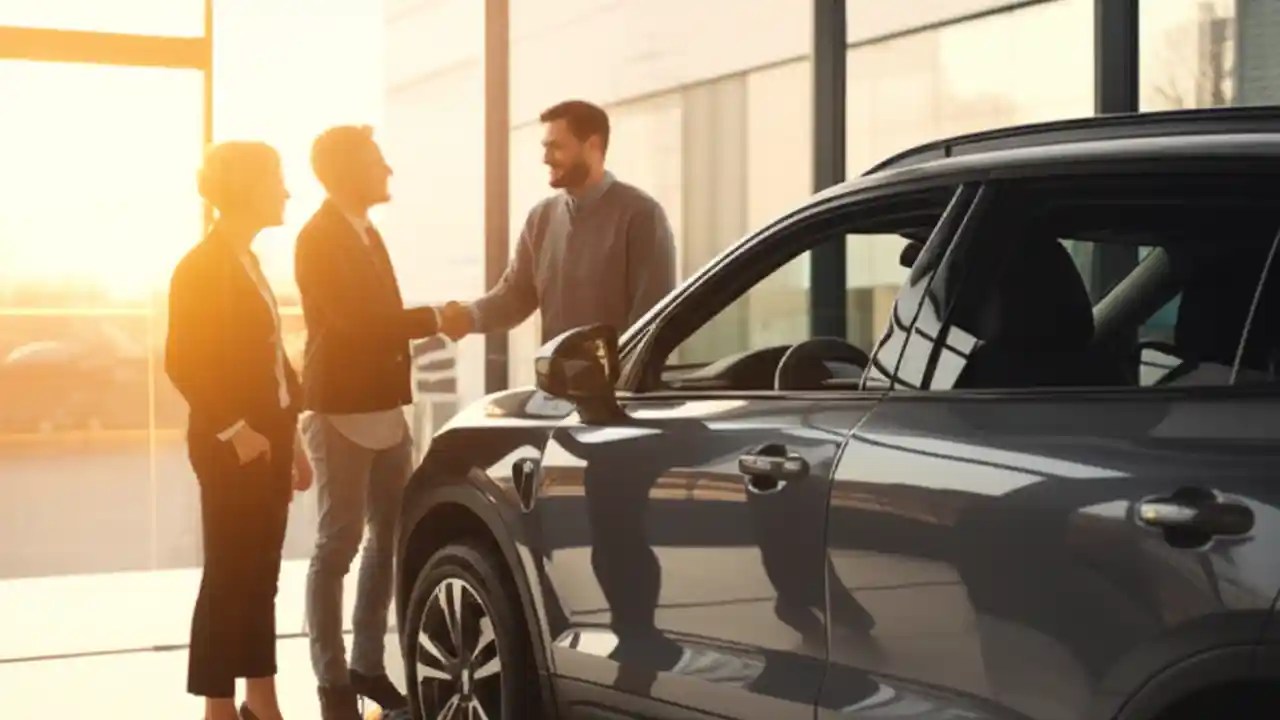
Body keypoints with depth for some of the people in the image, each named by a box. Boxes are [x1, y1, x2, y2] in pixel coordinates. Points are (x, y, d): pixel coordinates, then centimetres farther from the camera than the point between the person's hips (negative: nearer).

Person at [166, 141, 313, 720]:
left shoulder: (245, 262, 14)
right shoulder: (202, 266, -12)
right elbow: (183, 363, -18)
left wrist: (288, 436, 15)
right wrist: (234, 430, -20)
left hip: (266, 436, 8)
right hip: (232, 444, -8)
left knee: (260, 573, 12)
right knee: (229, 575, -3)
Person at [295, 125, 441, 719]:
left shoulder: (365, 232, 16)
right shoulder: (318, 237, -11)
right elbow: (353, 321, -20)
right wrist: (433, 320, -16)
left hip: (384, 409, 9)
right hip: (342, 413, -9)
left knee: (390, 539, 11)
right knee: (338, 547, -4)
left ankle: (367, 665, 21)